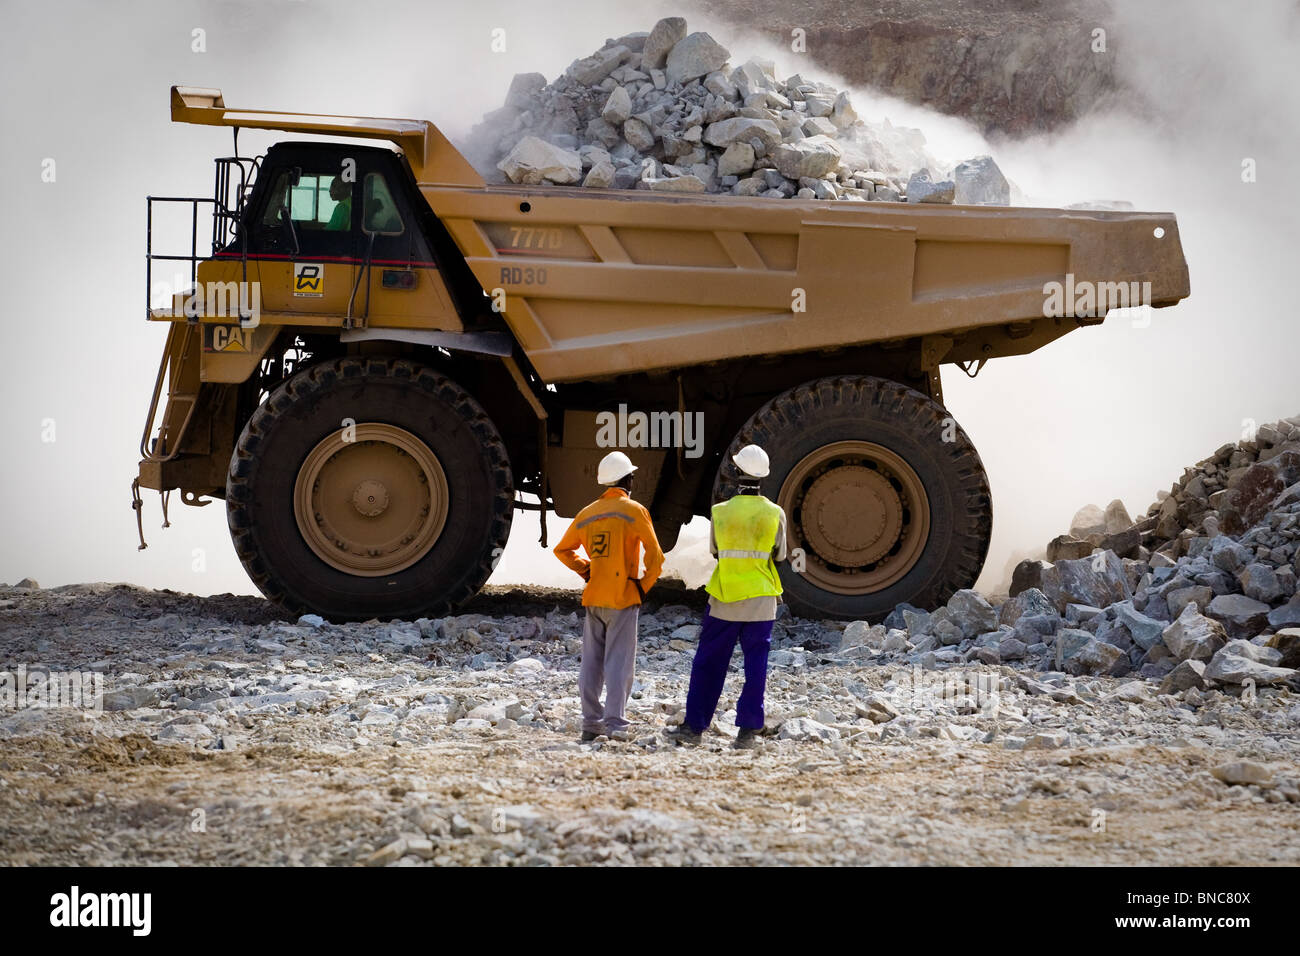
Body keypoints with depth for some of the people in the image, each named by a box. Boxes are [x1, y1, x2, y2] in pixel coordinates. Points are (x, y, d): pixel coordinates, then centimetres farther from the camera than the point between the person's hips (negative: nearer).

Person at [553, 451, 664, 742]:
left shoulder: (586, 514, 10)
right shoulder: (634, 511, -6)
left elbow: (563, 550, 20)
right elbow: (655, 556, -10)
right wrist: (644, 586, 1)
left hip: (593, 597, 5)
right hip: (623, 597, -5)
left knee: (592, 661, 9)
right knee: (619, 662, -4)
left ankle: (591, 723, 10)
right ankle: (615, 723, -10)